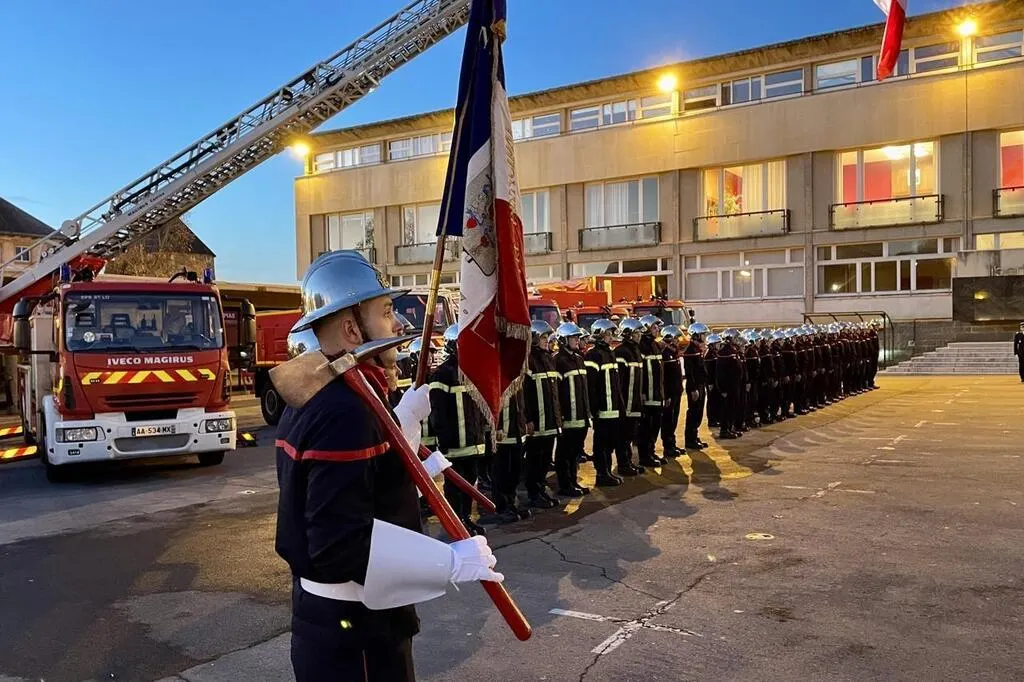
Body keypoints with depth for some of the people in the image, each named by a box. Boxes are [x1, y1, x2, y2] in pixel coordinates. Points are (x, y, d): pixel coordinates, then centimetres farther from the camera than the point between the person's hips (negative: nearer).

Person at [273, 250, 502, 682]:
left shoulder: (314, 396, 6)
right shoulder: (345, 412, -27)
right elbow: (342, 544, -31)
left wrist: (407, 414, 19)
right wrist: (451, 562, -27)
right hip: (355, 629, -10)